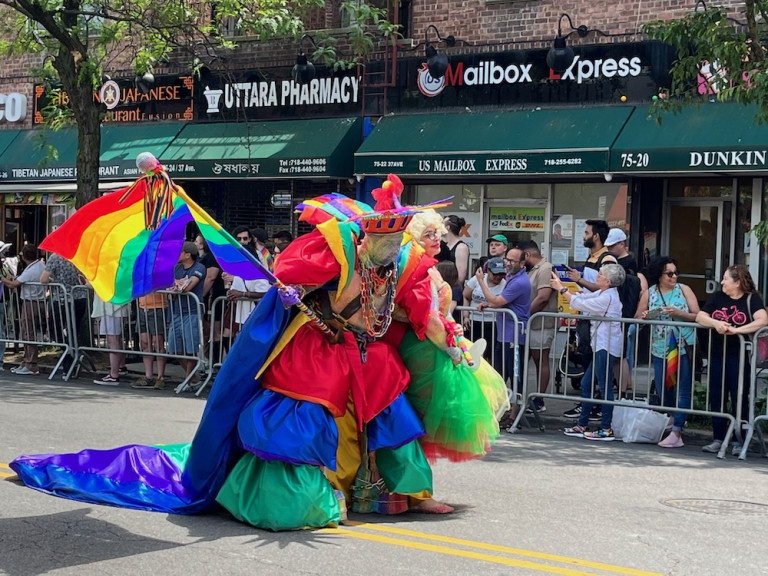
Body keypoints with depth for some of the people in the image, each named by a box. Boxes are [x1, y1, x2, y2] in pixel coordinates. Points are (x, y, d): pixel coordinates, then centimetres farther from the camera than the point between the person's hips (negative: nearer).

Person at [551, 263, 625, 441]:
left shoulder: (607, 297, -17)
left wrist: (561, 289, -1)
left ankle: (606, 429, -3)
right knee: (586, 384, 14)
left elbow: (578, 303, -12)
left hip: (606, 348, -11)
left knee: (605, 387, -7)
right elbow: (582, 297, 16)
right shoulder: (602, 294, 13)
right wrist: (560, 285, 13)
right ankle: (582, 425, 20)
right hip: (601, 347, 11)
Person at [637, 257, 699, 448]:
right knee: (663, 392, 7)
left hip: (684, 348, -2)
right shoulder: (649, 293, 6)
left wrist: (679, 313, -18)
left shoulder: (684, 290, 0)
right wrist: (644, 317, -11)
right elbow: (637, 317, 12)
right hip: (660, 350, 3)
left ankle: (676, 432, -5)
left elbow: (698, 316, -3)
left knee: (682, 392, -6)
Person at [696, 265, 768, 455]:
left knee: (740, 398, 0)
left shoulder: (752, 299, -2)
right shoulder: (717, 297, 12)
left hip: (739, 357, -5)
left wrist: (737, 330, -24)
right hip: (717, 355, 5)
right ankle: (718, 439, 15)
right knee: (717, 398, 7)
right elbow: (700, 317, 5)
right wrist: (716, 323, -16)